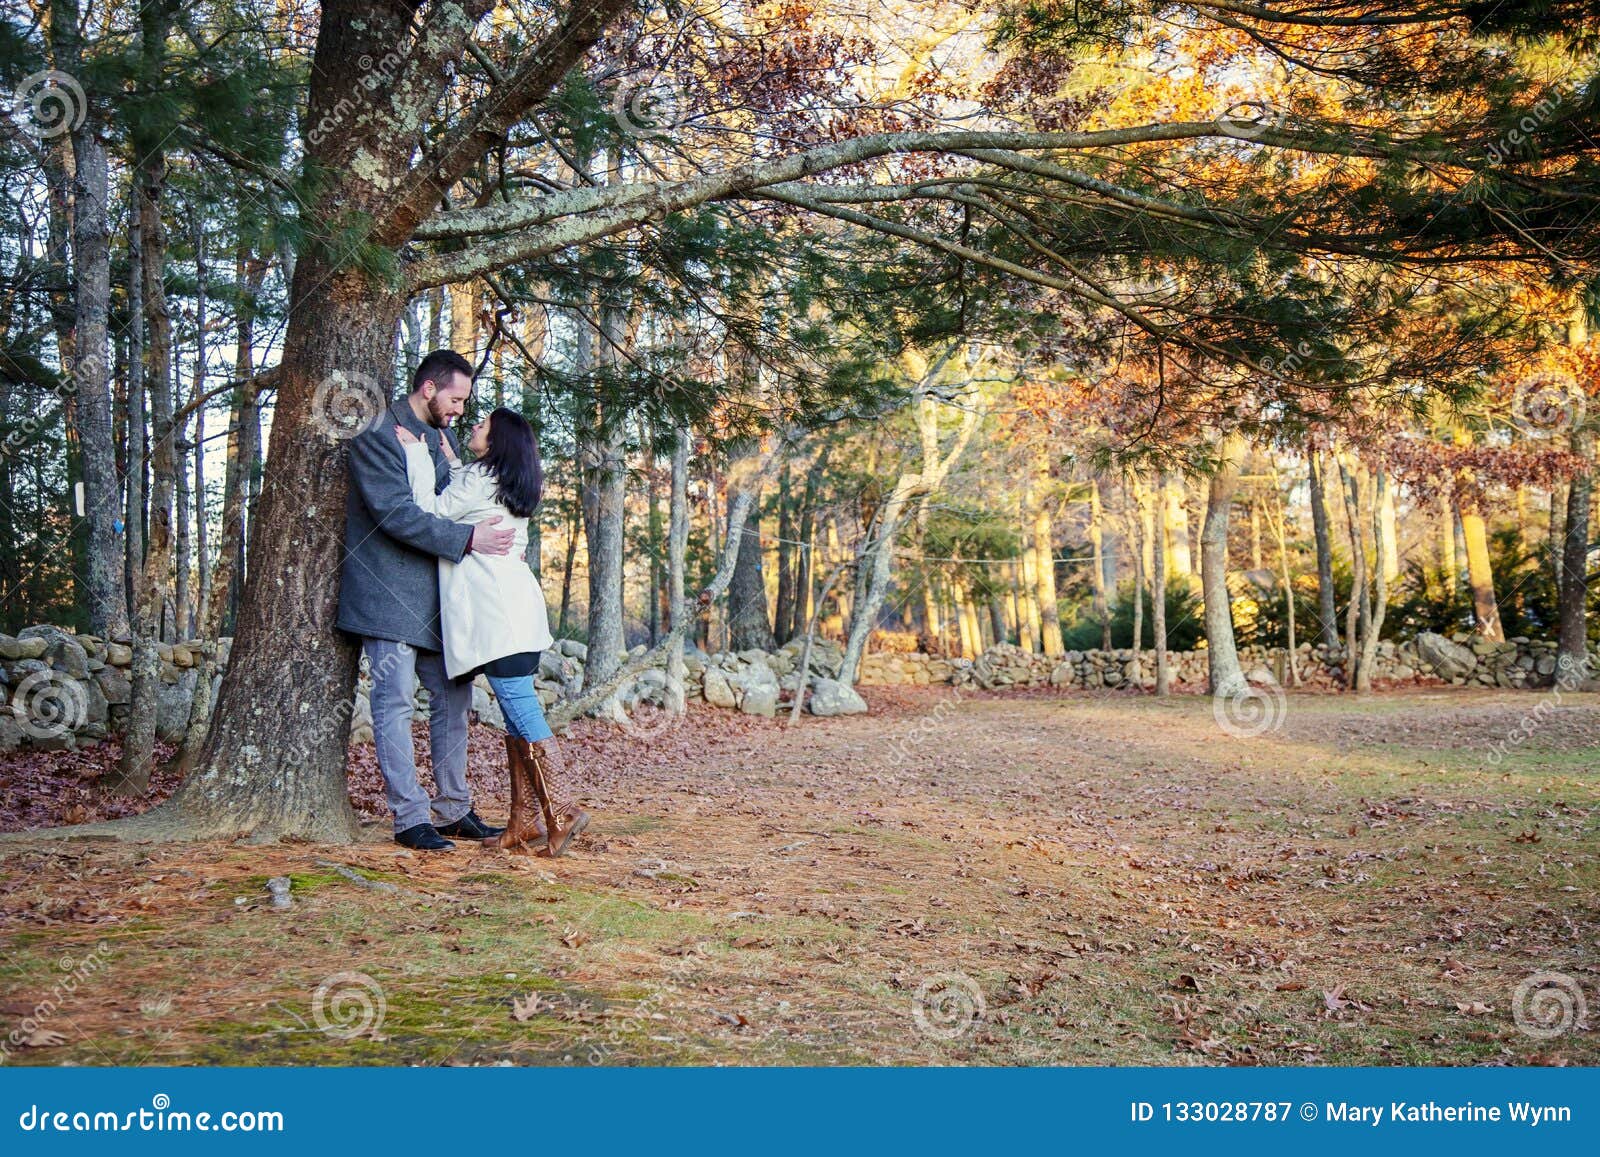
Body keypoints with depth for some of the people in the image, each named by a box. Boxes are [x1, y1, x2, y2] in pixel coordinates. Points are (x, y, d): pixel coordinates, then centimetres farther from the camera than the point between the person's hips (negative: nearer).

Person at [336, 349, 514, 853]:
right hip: (389, 591, -8)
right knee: (395, 702, -5)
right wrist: (467, 539, -25)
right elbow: (395, 513, -21)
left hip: (435, 592, 9)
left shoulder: (443, 436, 16)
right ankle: (410, 818, -1)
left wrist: (495, 537, 2)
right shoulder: (377, 434, -11)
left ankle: (453, 810, 16)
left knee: (453, 694, 8)